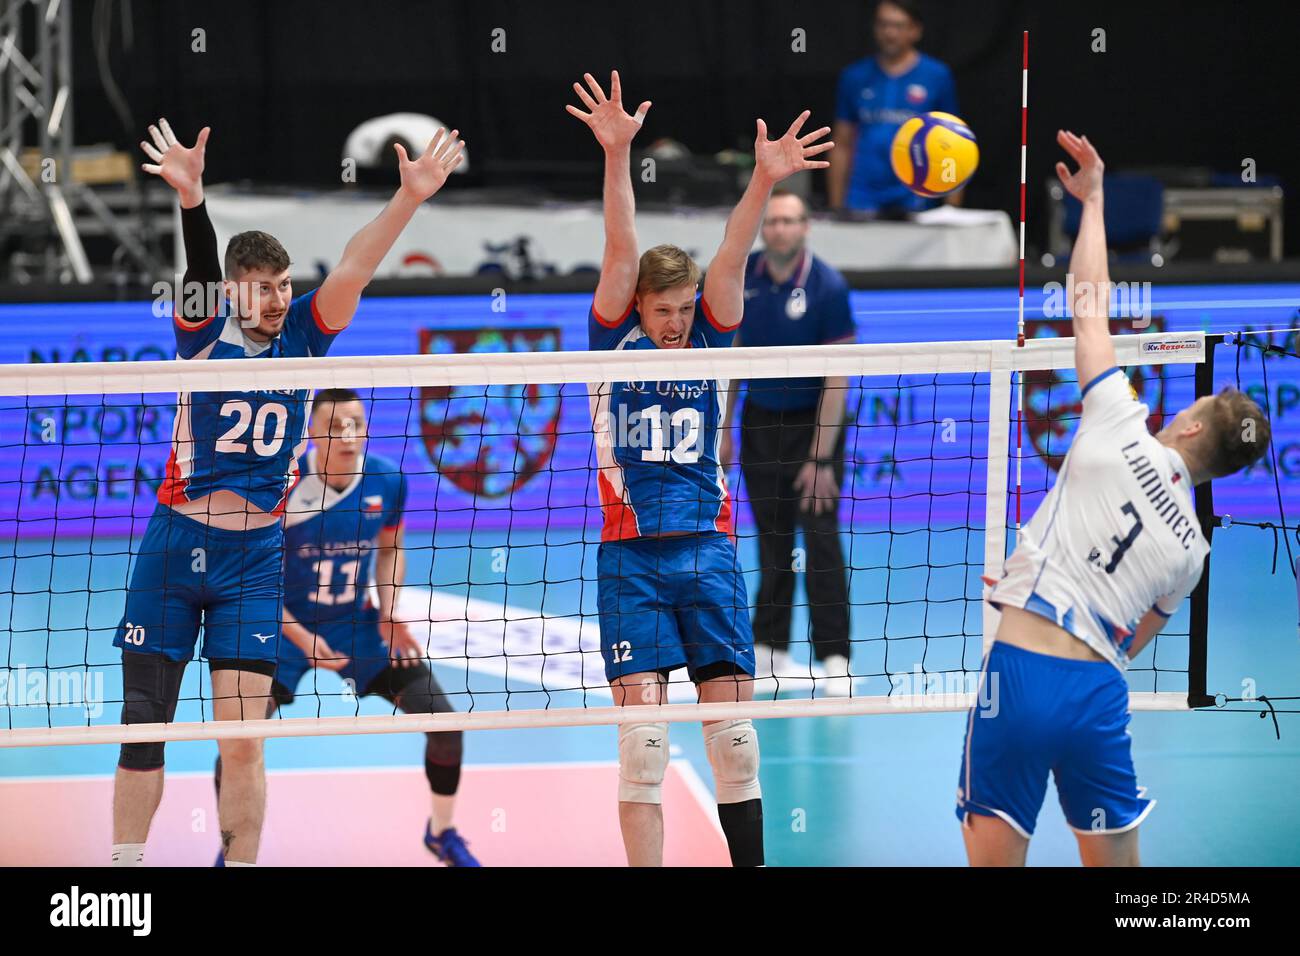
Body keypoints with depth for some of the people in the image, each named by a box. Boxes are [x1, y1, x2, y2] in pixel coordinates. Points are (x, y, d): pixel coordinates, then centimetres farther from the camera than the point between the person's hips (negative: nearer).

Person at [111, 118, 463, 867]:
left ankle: (242, 865, 2)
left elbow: (352, 271, -10)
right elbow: (200, 271, -22)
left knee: (242, 739, -4)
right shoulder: (206, 333, -2)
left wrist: (410, 198, -23)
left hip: (256, 553, 1)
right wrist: (191, 198, -42)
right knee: (143, 726, 3)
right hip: (175, 545, -1)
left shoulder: (302, 335, 4)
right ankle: (126, 863, 12)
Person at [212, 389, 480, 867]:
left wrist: (388, 614, -8)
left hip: (356, 622, 3)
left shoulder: (388, 479, -11)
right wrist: (302, 639, -23)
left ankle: (442, 832, 23)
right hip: (285, 625, -3)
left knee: (443, 719, -3)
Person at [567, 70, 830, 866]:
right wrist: (617, 154, -23)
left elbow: (731, 259, -8)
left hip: (709, 551, 2)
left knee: (733, 731, 2)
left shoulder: (711, 343, 7)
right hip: (633, 557, -2)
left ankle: (751, 866, 9)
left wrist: (765, 183, -24)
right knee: (642, 737, -6)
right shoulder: (616, 343, 2)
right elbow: (623, 250, -11)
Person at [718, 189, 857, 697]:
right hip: (761, 421, 4)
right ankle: (770, 650, 12)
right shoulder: (742, 277, -4)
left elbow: (837, 378, -16)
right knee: (772, 541, 5)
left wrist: (820, 457, -18)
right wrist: (723, 429, 6)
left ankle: (834, 659, -5)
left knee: (821, 541, -8)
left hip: (813, 421, -4)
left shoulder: (827, 287, -17)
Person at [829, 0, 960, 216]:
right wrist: (835, 207, 7)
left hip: (913, 203, -2)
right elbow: (842, 147, 12)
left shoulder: (938, 76, 3)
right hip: (862, 204, 2)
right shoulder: (854, 77, 9)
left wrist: (953, 208, -3)